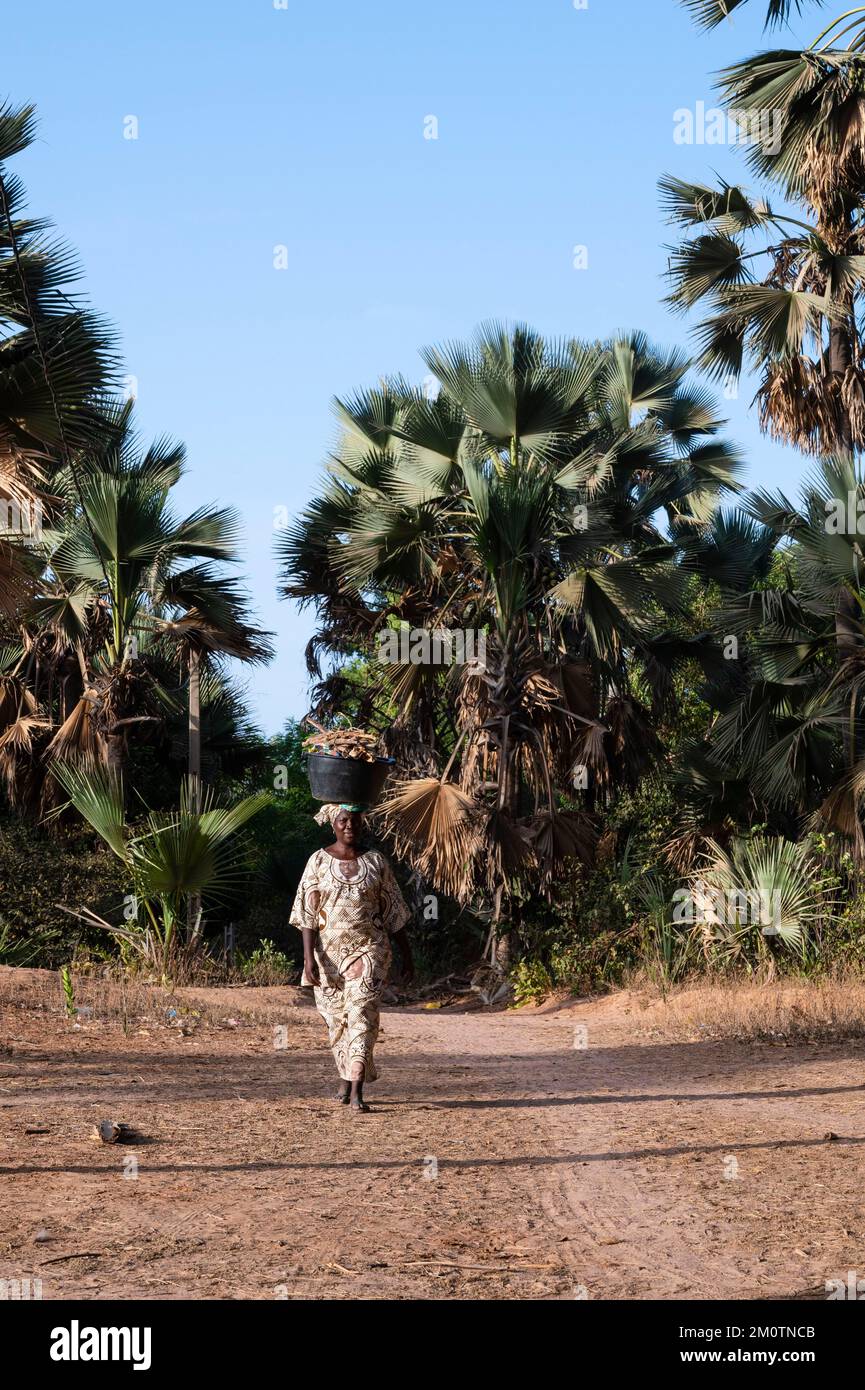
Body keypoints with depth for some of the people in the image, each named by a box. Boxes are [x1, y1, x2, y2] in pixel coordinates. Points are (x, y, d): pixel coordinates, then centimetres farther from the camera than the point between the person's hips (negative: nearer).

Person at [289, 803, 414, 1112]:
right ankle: (346, 1077, 30)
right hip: (329, 951, 1)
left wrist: (406, 956, 9)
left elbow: (394, 913, 9)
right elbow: (307, 912, -2)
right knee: (336, 1018, 9)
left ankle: (357, 1090, -20)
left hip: (368, 949, -1)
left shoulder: (375, 862, 6)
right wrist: (308, 957, -12)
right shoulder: (319, 861, 3)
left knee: (361, 1014, -14)